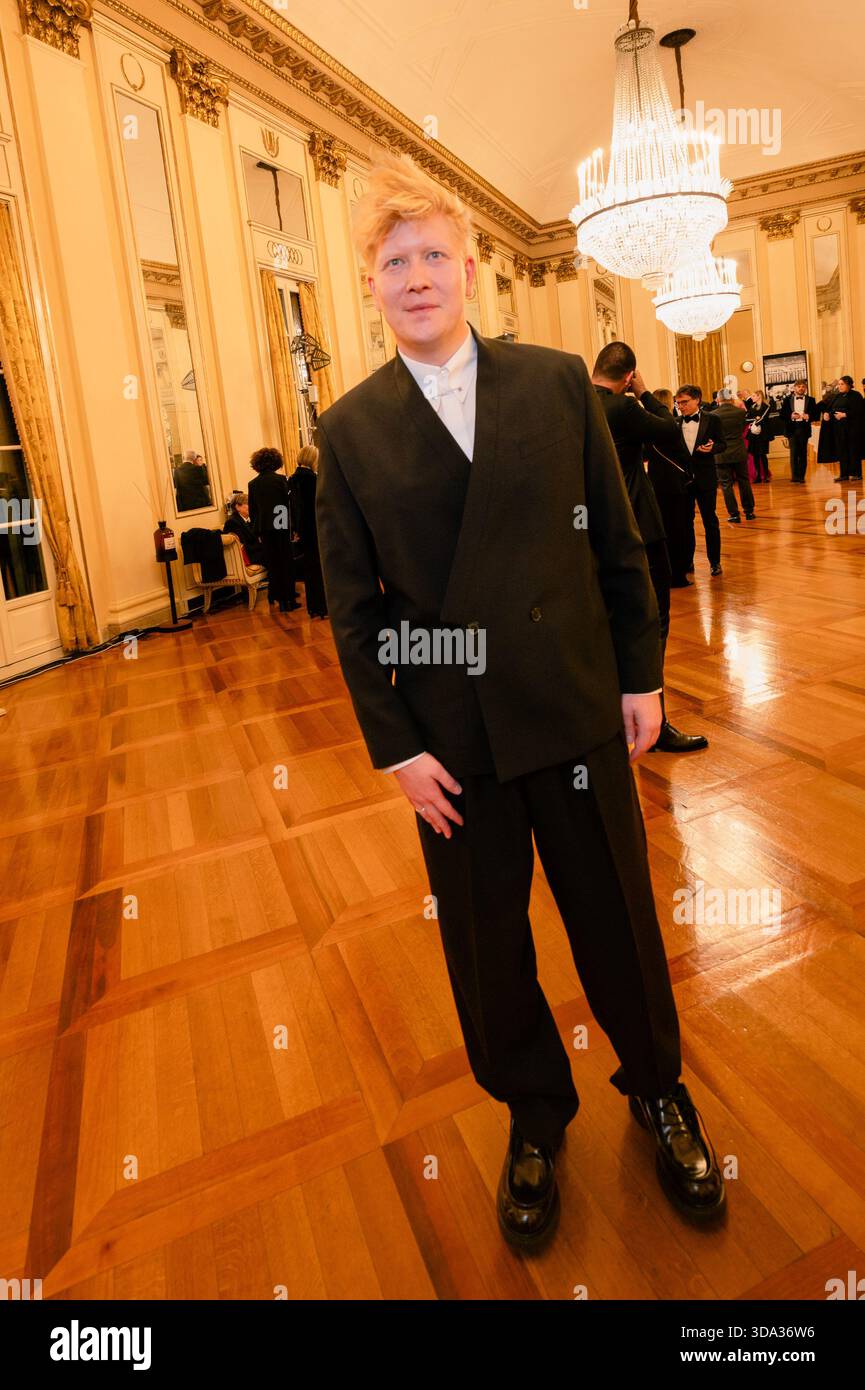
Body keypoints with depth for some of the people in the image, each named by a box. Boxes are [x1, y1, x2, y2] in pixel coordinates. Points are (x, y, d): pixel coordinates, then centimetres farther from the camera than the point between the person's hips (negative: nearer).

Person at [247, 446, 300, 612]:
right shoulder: (281, 479, -8)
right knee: (286, 562, 5)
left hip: (264, 528, 3)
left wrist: (257, 527, 16)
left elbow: (252, 510, 7)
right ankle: (288, 599, 6)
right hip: (281, 526, -3)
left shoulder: (253, 484, 3)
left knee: (272, 562, 12)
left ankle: (277, 596, 16)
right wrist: (293, 526, 1)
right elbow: (289, 503, -6)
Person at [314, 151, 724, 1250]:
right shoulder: (348, 431, 0)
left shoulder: (558, 384, 1)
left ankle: (657, 1089, 43)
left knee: (616, 913, 15)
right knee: (486, 938, 14)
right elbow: (353, 609, -1)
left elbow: (618, 543, 4)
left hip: (576, 708, 1)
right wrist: (395, 746, -5)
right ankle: (534, 1116, 41)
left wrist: (640, 675, 2)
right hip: (451, 734, 0)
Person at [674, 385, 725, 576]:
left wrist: (712, 448, -19)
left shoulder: (711, 420, -1)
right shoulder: (675, 423, 3)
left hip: (705, 479, -2)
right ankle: (687, 561, 20)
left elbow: (721, 444, 1)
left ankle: (714, 561, 14)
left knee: (710, 521, 5)